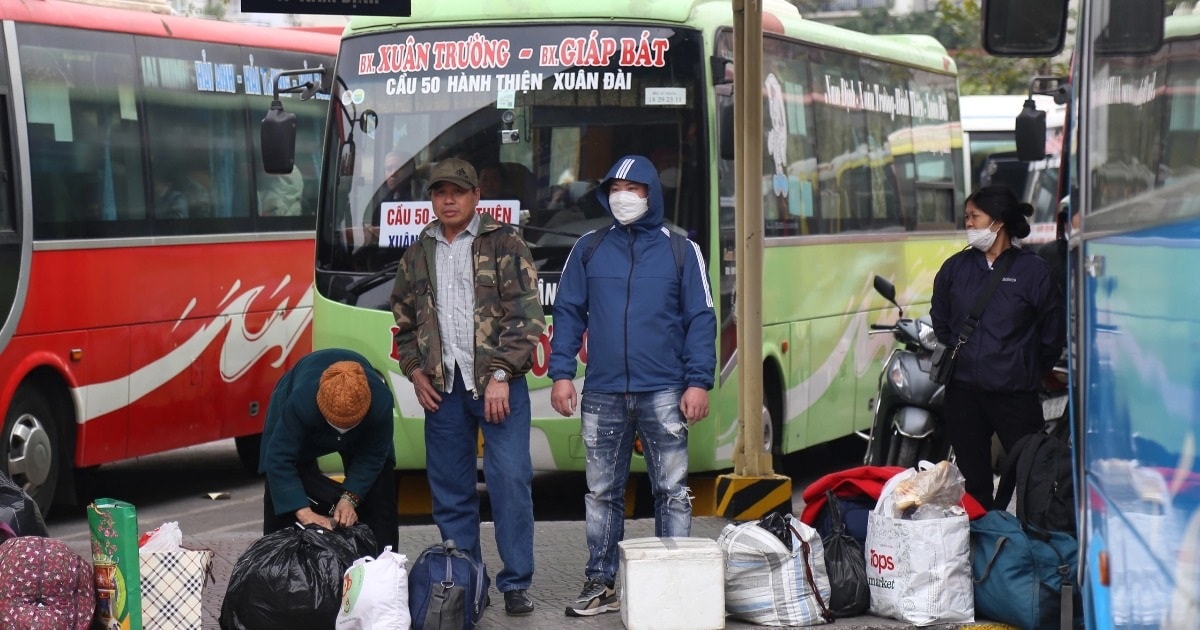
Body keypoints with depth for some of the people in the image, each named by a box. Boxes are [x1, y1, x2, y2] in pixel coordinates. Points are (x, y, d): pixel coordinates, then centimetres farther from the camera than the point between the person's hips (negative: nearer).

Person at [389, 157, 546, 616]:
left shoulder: (502, 244, 0)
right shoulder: (418, 255, 14)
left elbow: (525, 313, -6)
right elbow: (404, 320, 23)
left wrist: (501, 375, -14)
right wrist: (415, 372, 7)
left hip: (496, 383, -4)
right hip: (442, 387, 4)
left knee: (510, 480, -9)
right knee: (449, 490, 6)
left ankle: (516, 584, -2)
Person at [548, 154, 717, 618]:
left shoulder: (681, 252, 5)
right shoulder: (588, 249, 10)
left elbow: (701, 319, 3)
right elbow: (568, 313, 11)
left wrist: (698, 382, -5)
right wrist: (561, 373, 1)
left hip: (663, 392, -2)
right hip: (603, 394, 2)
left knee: (672, 491, -1)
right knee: (601, 492, 6)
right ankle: (600, 584, 13)